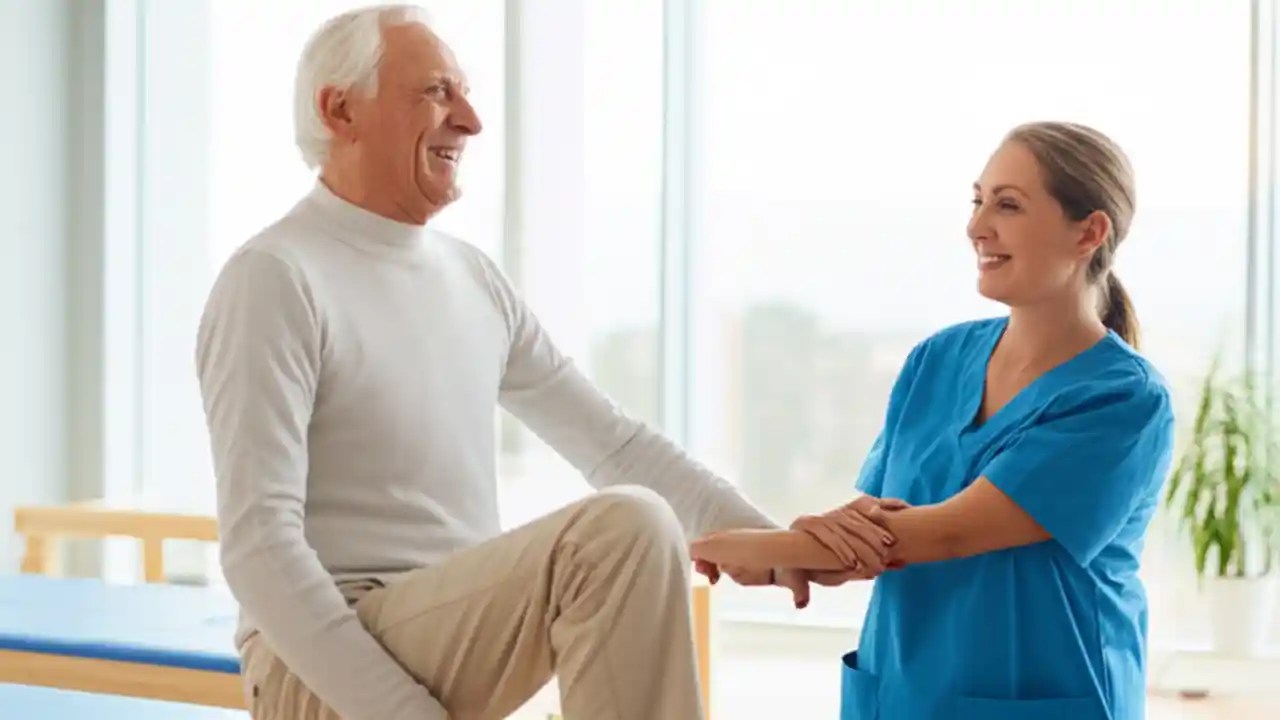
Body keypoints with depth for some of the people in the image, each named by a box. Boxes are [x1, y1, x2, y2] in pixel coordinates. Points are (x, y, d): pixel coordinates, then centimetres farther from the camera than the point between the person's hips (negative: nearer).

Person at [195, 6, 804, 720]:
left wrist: (770, 542, 0)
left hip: (462, 641, 8)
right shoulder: (275, 279, -11)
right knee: (628, 527, -24)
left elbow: (614, 442, 14)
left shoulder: (472, 275, 13)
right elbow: (259, 547, -17)